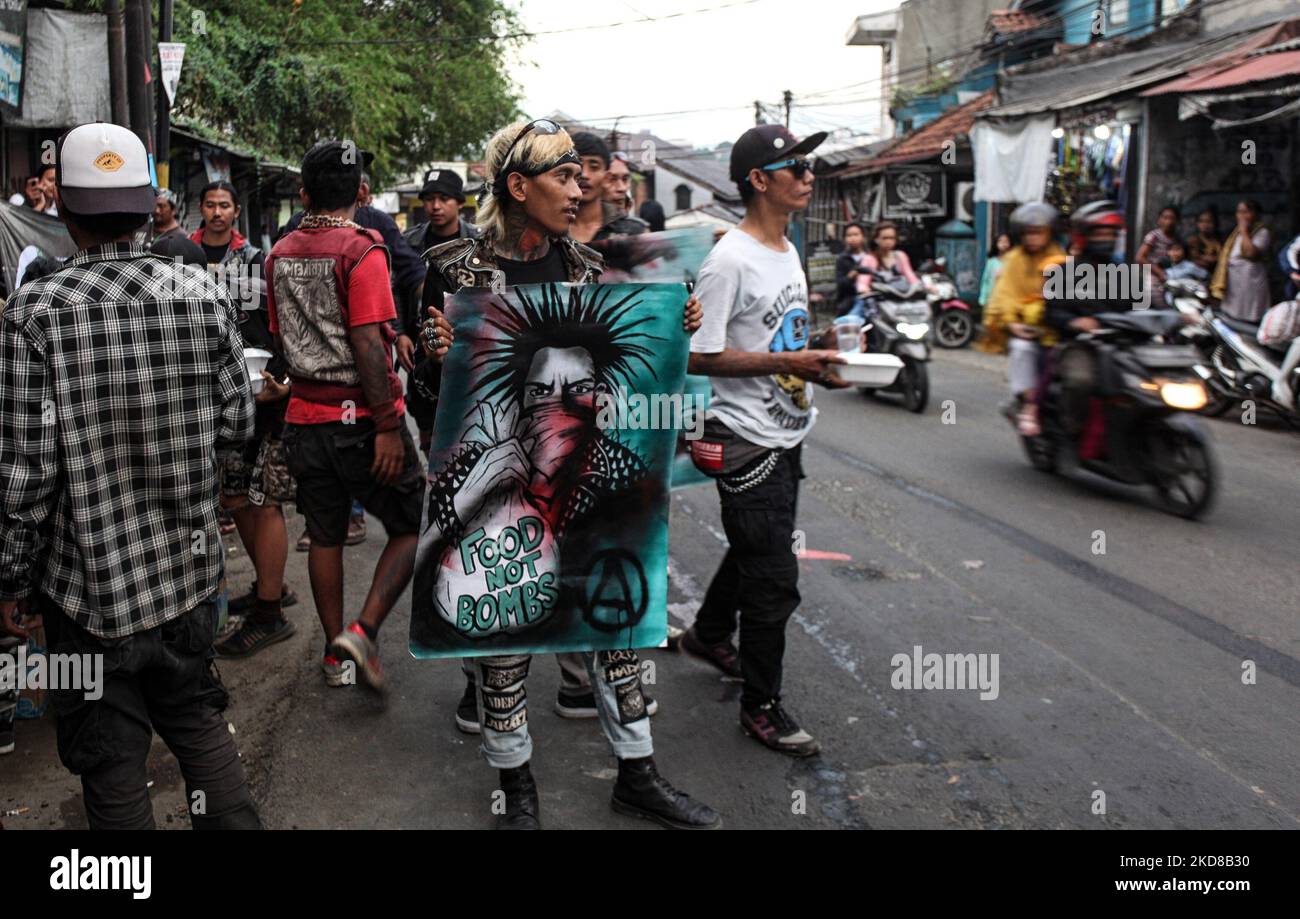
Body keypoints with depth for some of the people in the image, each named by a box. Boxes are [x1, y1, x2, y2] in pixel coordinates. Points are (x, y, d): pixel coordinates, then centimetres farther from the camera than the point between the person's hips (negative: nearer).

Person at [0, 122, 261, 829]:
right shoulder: (203, 295, -6)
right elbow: (236, 424, 1)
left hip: (90, 586, -3)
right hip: (189, 566, 4)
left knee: (112, 767, 13)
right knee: (200, 724, 22)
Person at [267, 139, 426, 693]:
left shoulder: (280, 254, 7)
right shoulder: (361, 248, -13)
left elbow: (280, 337, 15)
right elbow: (368, 344, -19)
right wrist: (388, 424, -18)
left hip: (305, 417, 6)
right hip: (360, 418, -6)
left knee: (324, 537, 15)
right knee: (412, 528, 7)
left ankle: (336, 653, 24)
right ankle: (363, 629, -6)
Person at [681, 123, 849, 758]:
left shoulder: (787, 252, 11)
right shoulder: (729, 261, -19)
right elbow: (697, 356, -21)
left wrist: (817, 366, 5)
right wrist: (789, 362, -24)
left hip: (786, 433, 10)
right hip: (748, 442, -9)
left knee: (755, 549, 24)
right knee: (773, 579, -4)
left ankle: (708, 634, 48)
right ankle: (761, 706, 11)